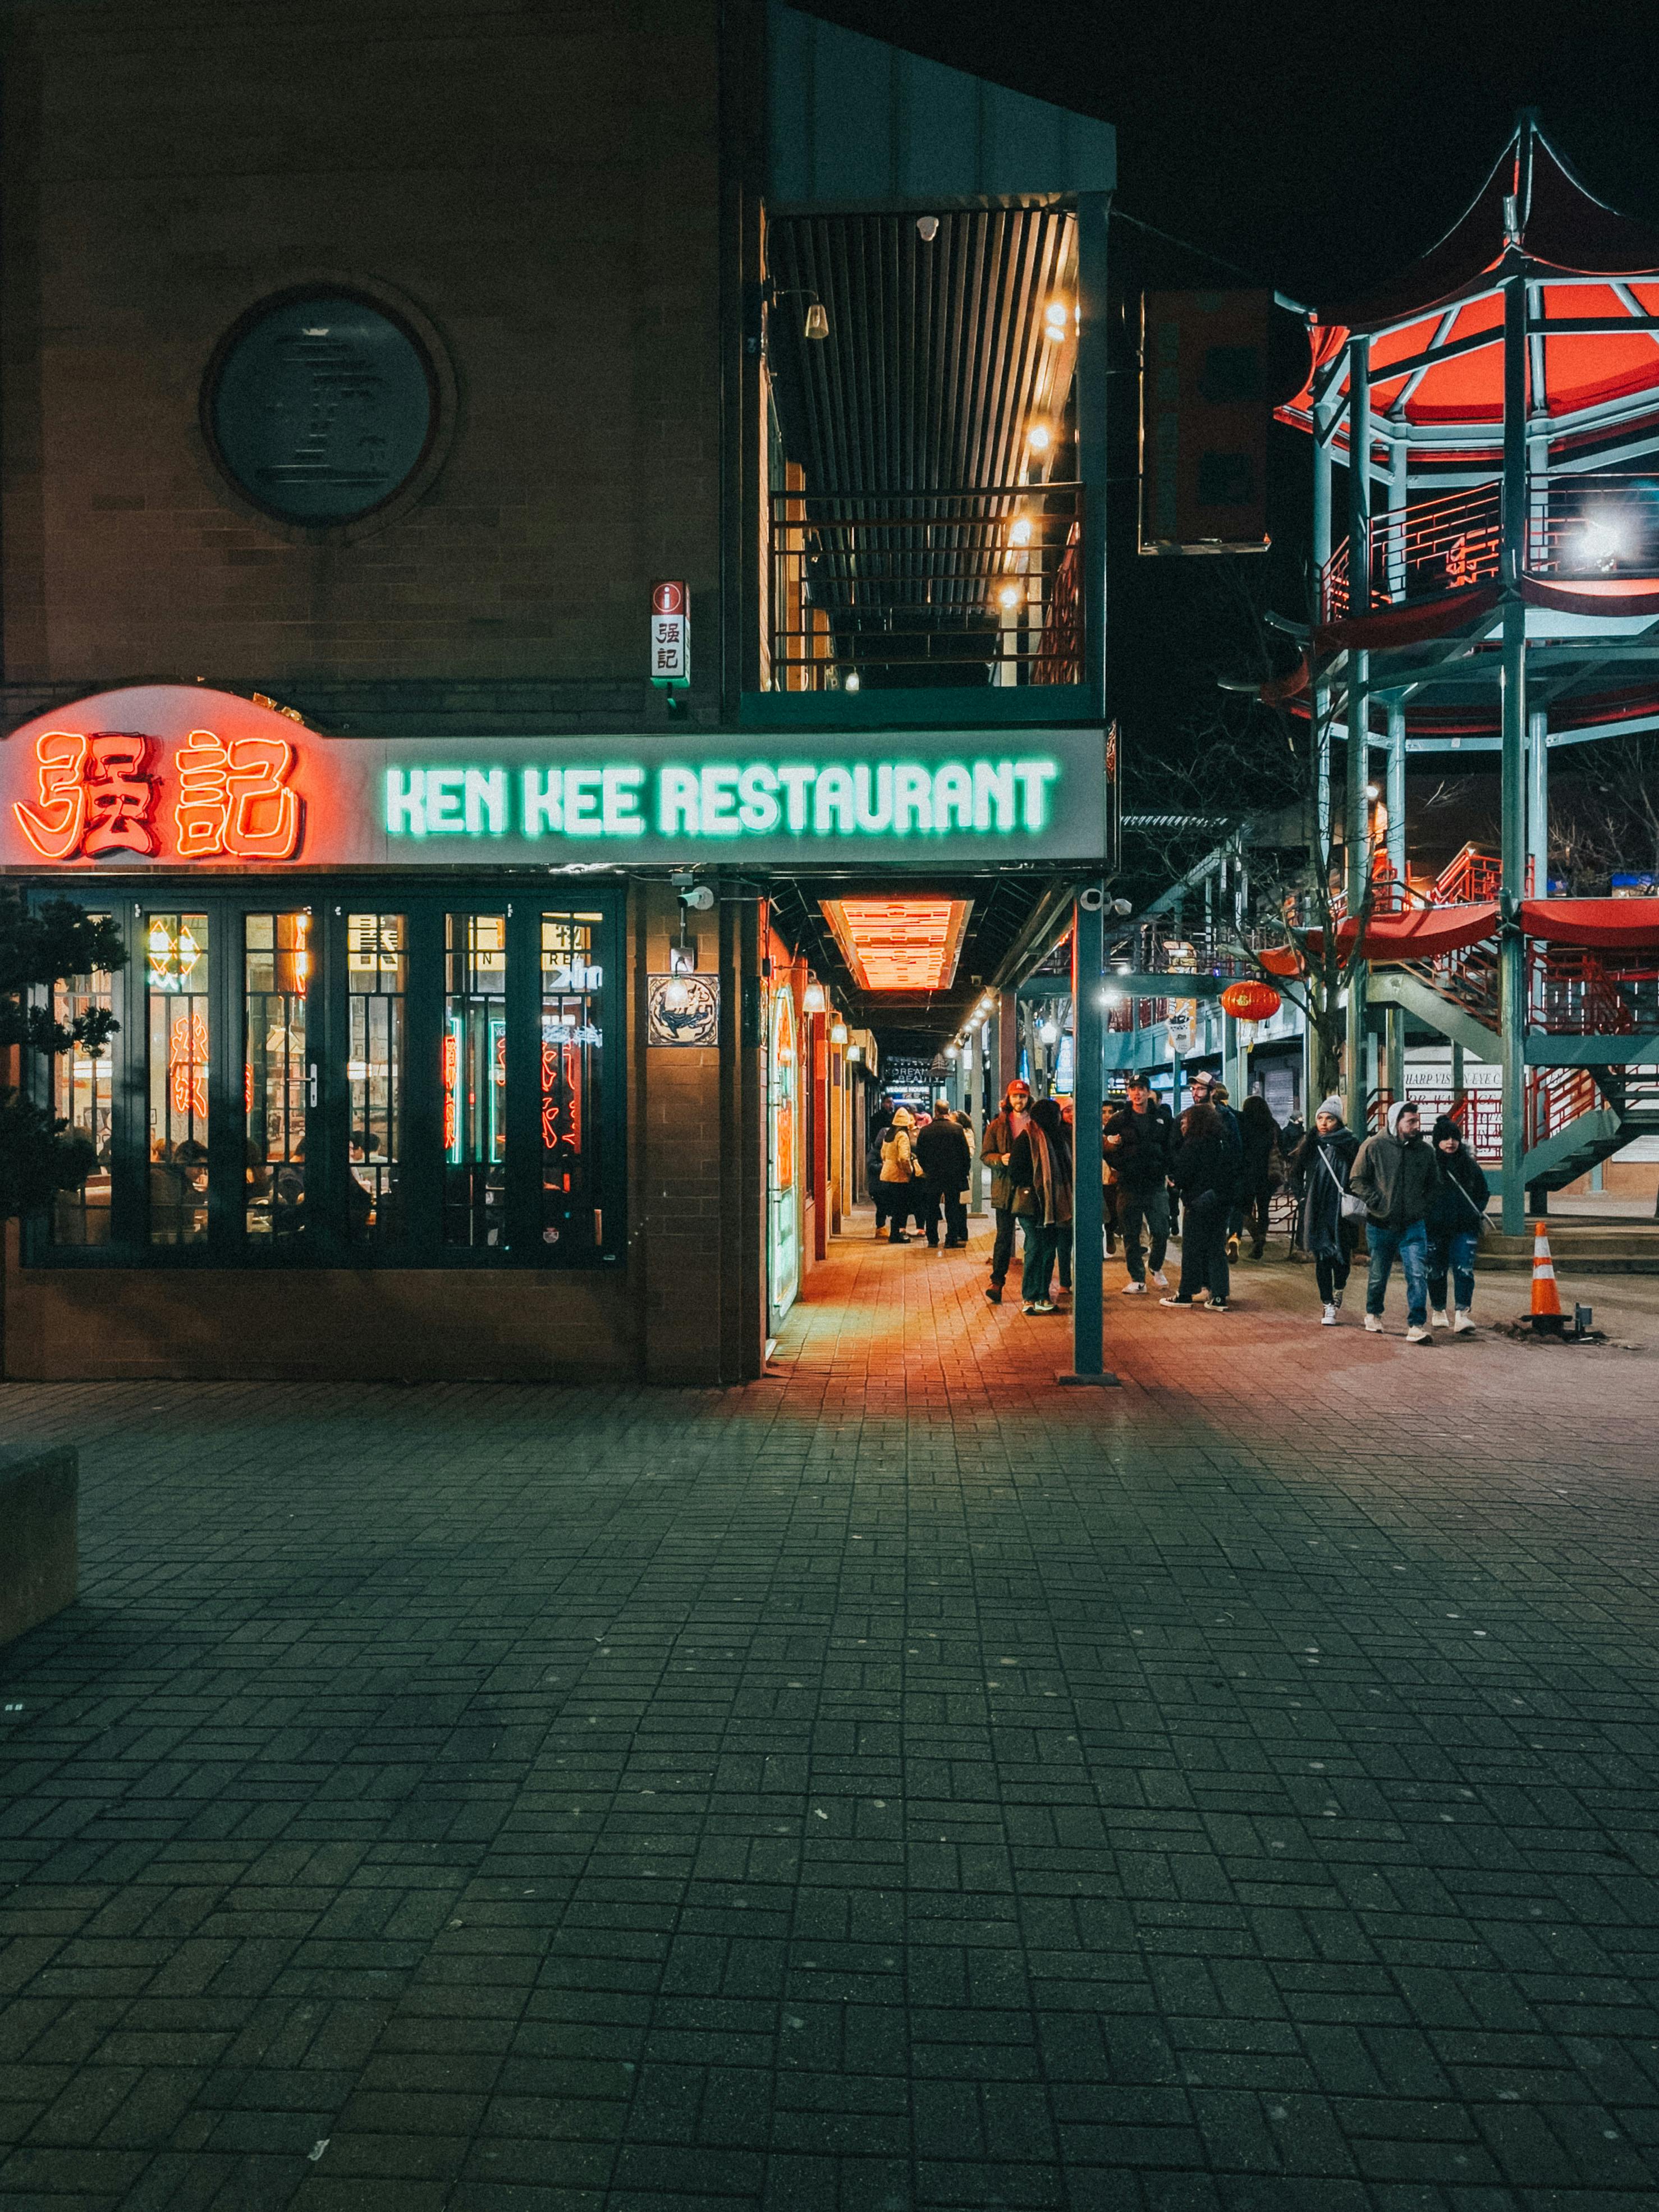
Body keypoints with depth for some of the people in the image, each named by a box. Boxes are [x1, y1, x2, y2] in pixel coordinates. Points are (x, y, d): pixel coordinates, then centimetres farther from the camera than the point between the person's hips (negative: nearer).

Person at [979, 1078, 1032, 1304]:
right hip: (1005, 1188, -1)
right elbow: (985, 1155, 5)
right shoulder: (997, 1125, 6)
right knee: (1004, 1236, -3)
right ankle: (997, 1283, -4)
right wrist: (1001, 1159, -14)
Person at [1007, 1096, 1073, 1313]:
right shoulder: (1027, 1138, -9)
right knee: (1036, 1249, -7)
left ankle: (1043, 1296, 16)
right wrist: (1037, 1184, -14)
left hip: (1052, 1203, 8)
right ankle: (1029, 1299, 0)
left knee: (1050, 1249, 9)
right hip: (1033, 1203, -8)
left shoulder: (1055, 1136, 15)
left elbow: (1064, 1168, 21)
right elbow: (1015, 1172, -12)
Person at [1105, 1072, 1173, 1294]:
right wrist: (1116, 1165, -7)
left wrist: (1167, 1171, 4)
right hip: (1129, 1184, 0)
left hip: (1156, 1184, 0)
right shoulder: (1120, 1119, 5)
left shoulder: (1163, 1117, 8)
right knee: (1131, 1234, 1)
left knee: (1161, 1231, -3)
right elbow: (1105, 1146, 9)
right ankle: (1137, 1280, 9)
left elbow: (1172, 1147, 15)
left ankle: (1157, 1268, 23)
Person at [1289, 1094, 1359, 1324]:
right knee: (1322, 1258, 1)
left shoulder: (1350, 1144, -2)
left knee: (1341, 1257, 2)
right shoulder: (1310, 1144, 7)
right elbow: (1296, 1173, 18)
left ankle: (1338, 1292, 31)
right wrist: (1303, 1196, 8)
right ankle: (1328, 1305, 7)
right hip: (1316, 1211, 2)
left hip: (1341, 1210, -2)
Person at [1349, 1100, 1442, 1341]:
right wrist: (1378, 1204, -10)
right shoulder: (1374, 1146, -6)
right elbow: (1357, 1180, -2)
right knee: (1379, 1275, 13)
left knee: (1418, 1275, -12)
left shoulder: (1425, 1150, 4)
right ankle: (1373, 1314, 36)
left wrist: (1423, 1207, 4)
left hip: (1413, 1226, 2)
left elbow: (1435, 1185, 17)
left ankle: (1416, 1326, -10)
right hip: (1381, 1226, -1)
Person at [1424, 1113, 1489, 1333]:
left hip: (1464, 1227, 1)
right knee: (1437, 1271, 8)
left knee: (1464, 1269, -12)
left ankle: (1462, 1315, -19)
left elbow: (1484, 1192, 19)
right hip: (1435, 1227, -1)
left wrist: (1478, 1211, 5)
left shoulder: (1470, 1164, 7)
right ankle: (1438, 1311, 27)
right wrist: (1424, 1214, -6)